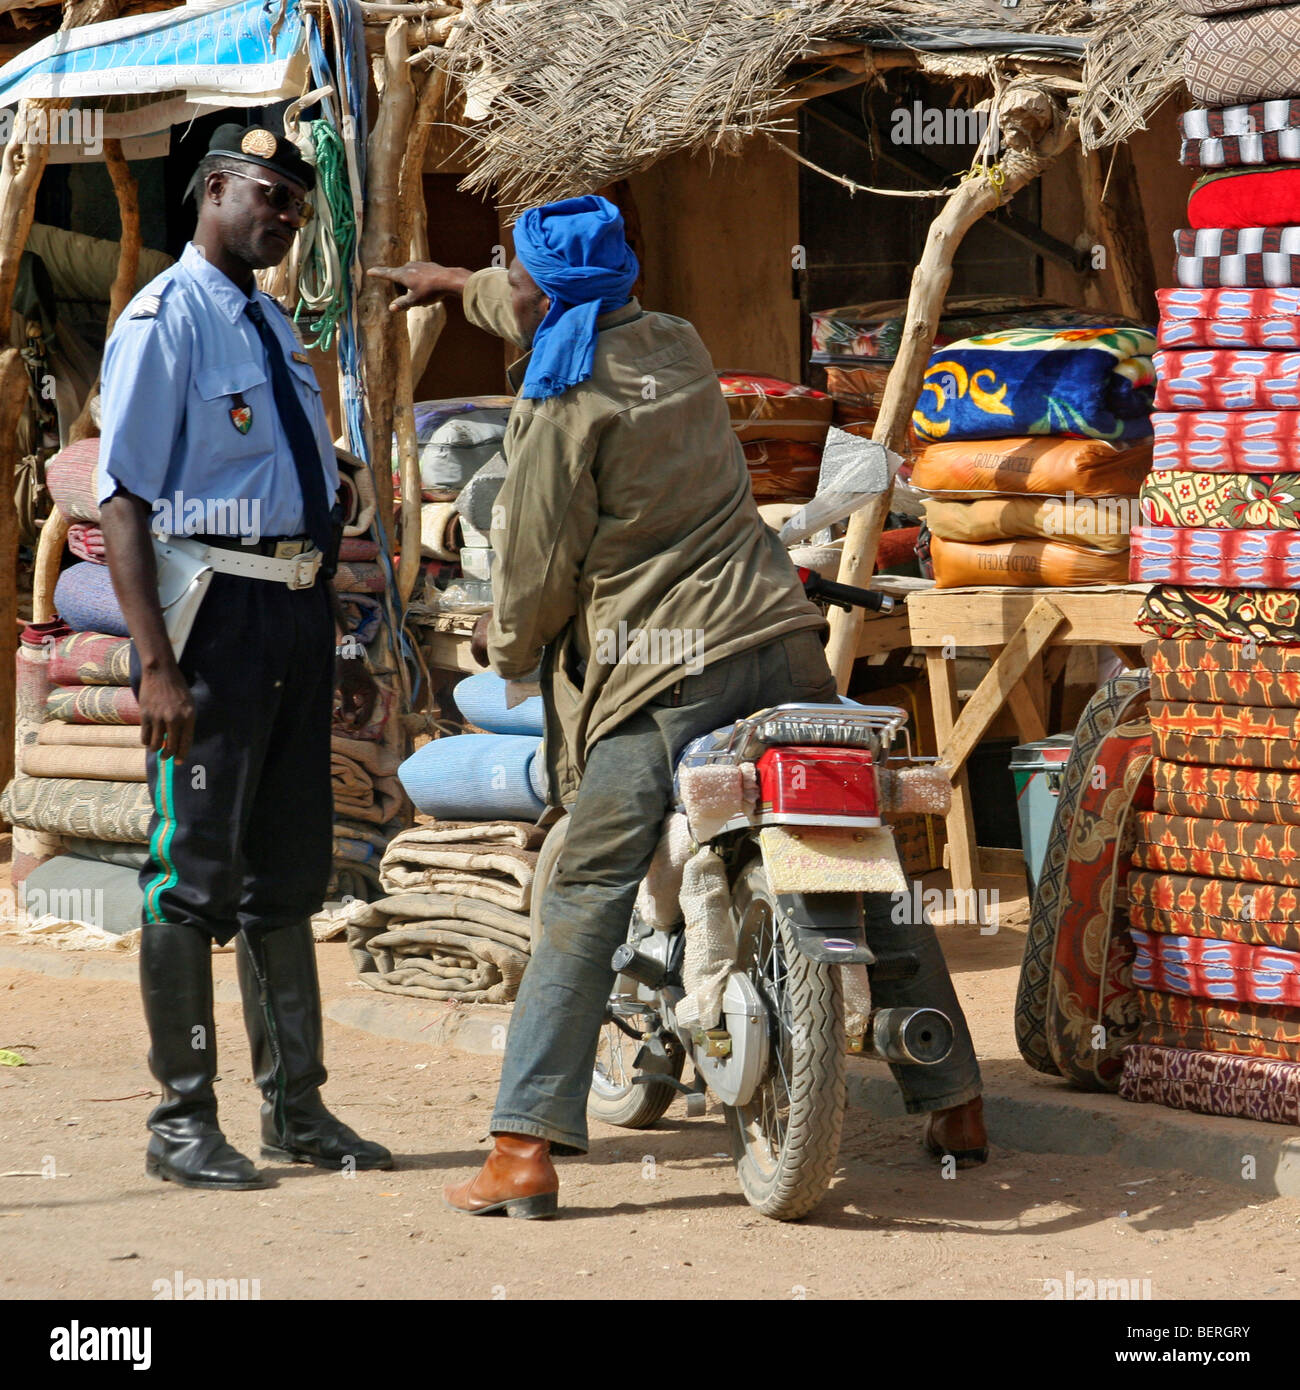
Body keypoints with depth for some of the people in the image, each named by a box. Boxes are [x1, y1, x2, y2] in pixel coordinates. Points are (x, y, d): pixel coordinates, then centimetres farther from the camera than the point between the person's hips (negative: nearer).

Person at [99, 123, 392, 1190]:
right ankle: (183, 1121, 4)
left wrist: (339, 650, 20)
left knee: (288, 871, 13)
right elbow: (125, 504, -14)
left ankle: (295, 1105, 22)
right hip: (211, 611, -8)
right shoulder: (164, 320, -8)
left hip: (296, 617, 8)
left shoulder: (274, 327, 17)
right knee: (196, 871, -4)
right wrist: (157, 663, -22)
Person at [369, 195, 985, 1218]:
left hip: (662, 678, -7)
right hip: (785, 647, 7)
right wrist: (459, 285, 51)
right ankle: (955, 1102, 19)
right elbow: (574, 317, 36)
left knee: (585, 903, -5)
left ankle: (526, 1151, -11)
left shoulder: (566, 406, -8)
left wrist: (507, 651, 19)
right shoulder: (678, 345, 13)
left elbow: (535, 569, -3)